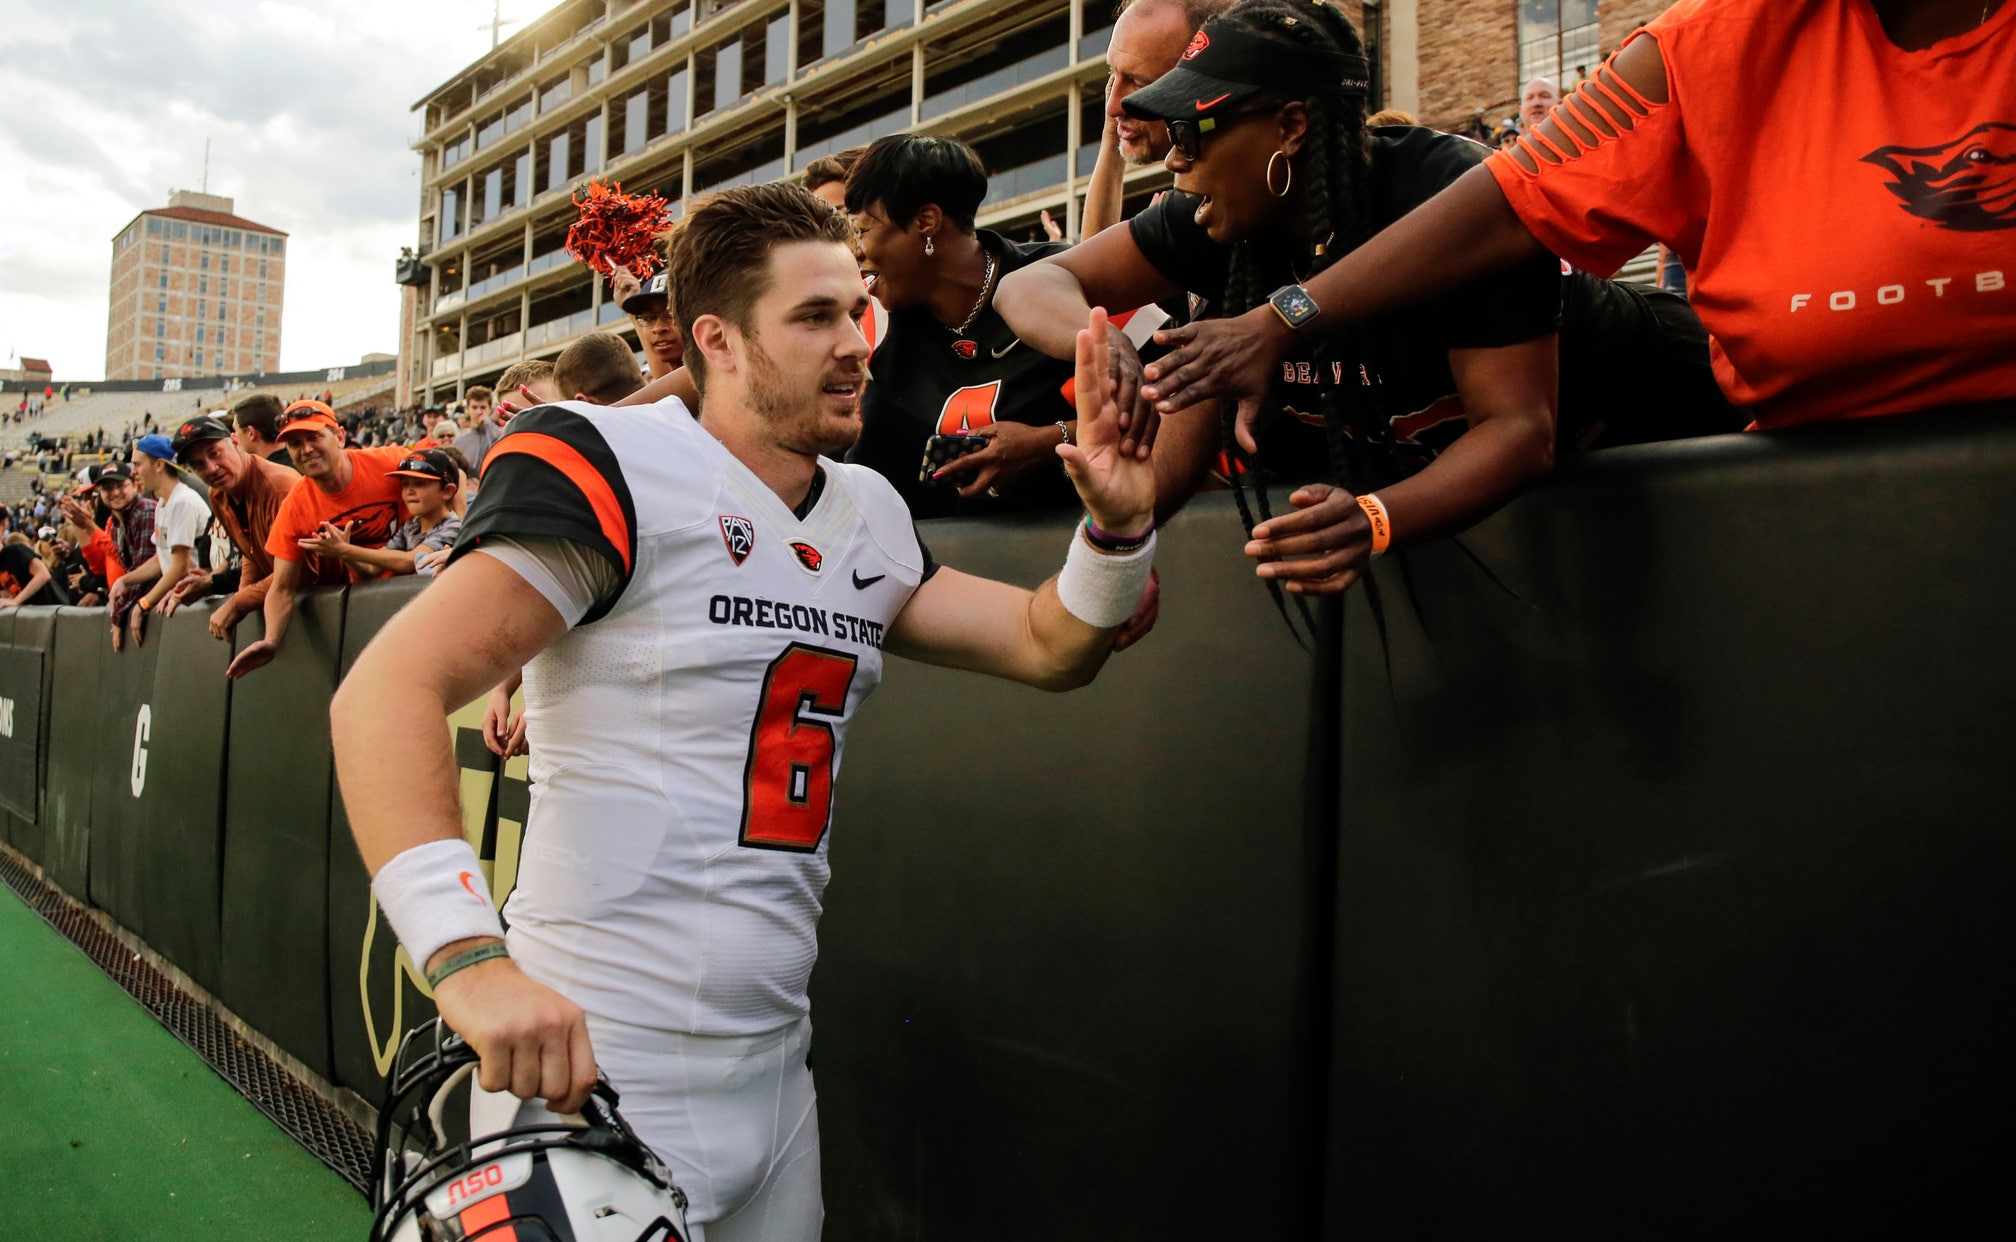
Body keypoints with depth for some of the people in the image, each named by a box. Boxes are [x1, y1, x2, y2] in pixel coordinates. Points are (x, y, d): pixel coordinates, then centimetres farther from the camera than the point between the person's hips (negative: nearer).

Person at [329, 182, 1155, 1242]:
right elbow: (388, 690, -21)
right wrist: (469, 955, -33)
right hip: (592, 1067, -7)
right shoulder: (617, 471, -14)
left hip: (775, 1065, 7)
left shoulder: (870, 518, 9)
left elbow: (1048, 648, 13)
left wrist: (1117, 524, -6)